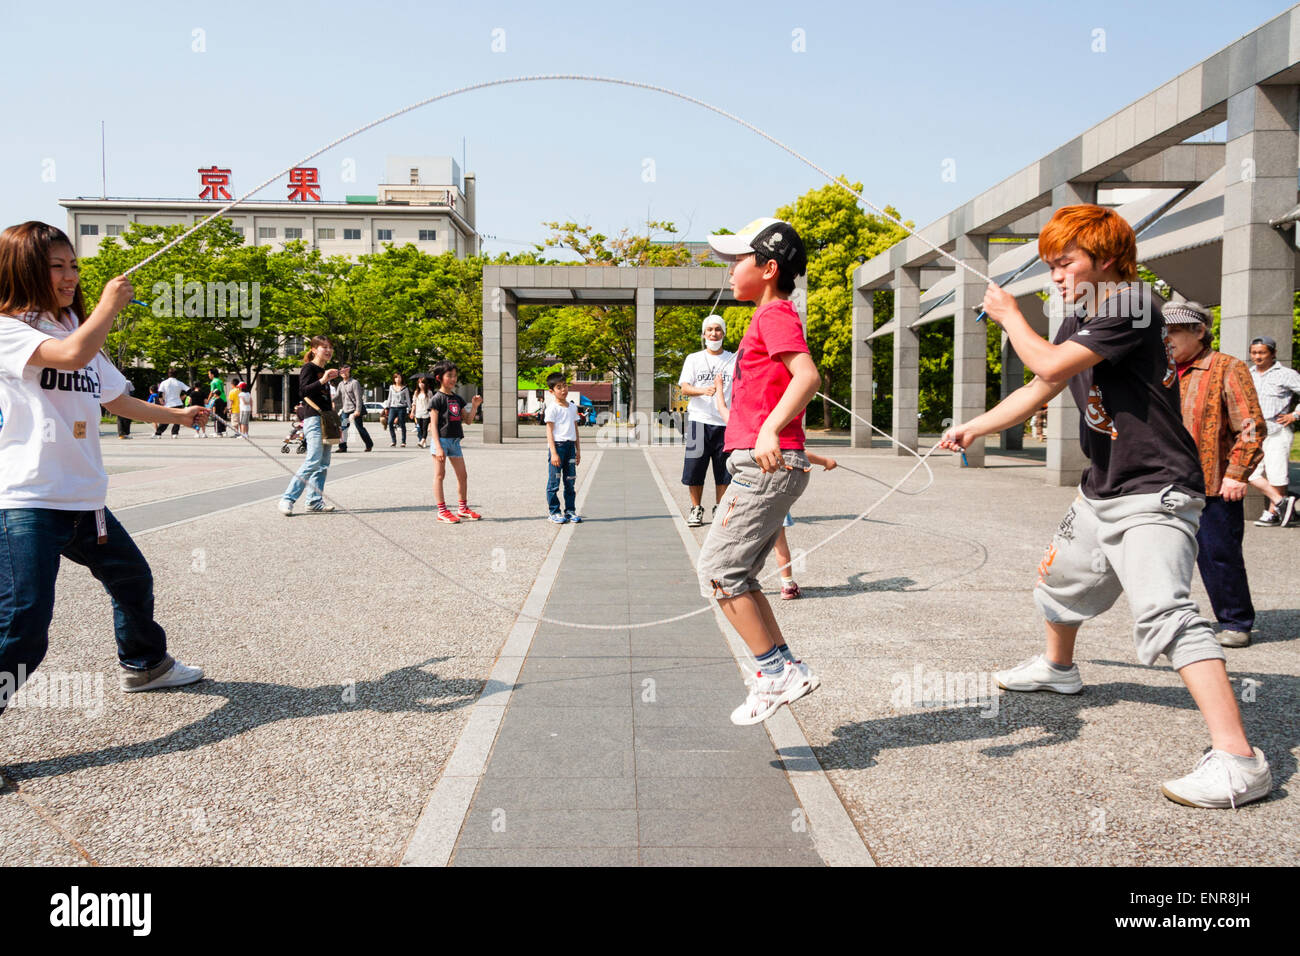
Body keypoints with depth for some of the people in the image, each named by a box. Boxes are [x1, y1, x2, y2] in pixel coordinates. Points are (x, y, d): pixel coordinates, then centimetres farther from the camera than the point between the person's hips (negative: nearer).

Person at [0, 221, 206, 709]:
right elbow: (71, 355, -28)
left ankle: (144, 664, 47)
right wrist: (109, 304, -13)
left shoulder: (78, 331, 19)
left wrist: (176, 414, 37)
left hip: (82, 497, 9)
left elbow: (116, 400, 30)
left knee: (132, 578, 24)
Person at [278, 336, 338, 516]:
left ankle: (315, 501, 10)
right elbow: (303, 390, -20)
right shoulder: (308, 368, -4)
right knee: (313, 461, -17)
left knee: (323, 464, 6)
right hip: (313, 419, -9)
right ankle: (288, 498, -13)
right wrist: (322, 380, -28)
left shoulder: (325, 371, 21)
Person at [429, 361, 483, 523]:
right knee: (440, 475, -2)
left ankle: (463, 509, 20)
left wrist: (475, 406, 1)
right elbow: (434, 424, -11)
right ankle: (442, 511, 2)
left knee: (462, 475, 9)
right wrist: (438, 446, -19)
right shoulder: (436, 399, -6)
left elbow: (468, 420, 16)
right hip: (441, 439, -7)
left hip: (455, 440, 7)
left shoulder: (457, 399, 15)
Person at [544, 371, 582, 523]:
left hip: (570, 446, 6)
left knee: (571, 480, 9)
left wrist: (578, 450, 16)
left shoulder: (572, 407, 14)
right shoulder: (552, 409, -5)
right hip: (557, 445, -6)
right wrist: (553, 453, -16)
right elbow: (549, 431, -9)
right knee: (554, 481, -1)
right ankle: (554, 511, 7)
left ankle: (570, 510, 17)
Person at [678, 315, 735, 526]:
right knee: (695, 469, -1)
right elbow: (684, 388, 0)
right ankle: (696, 509, 11)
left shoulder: (734, 359, 11)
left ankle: (719, 508, 15)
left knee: (723, 470, 3)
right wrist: (704, 390, -21)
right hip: (699, 420, 0)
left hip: (726, 422, 1)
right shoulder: (694, 359, 10)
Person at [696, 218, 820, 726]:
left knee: (718, 571, -9)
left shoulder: (775, 313, -9)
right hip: (764, 468, 10)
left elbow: (807, 375, -25)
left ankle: (778, 671, -3)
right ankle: (784, 669, 14)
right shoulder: (769, 316, 23)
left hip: (766, 466, -10)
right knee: (735, 575, 12)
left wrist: (770, 429, -36)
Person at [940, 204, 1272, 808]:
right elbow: (1039, 390, 18)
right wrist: (973, 428, 11)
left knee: (1163, 611, -26)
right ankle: (1058, 667, 54)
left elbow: (1051, 367, -25)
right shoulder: (1079, 322, 13)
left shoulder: (1131, 310, -17)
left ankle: (1237, 759, -28)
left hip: (1155, 493, -10)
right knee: (1062, 576, 27)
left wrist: (1009, 315, -8)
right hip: (1103, 492, 10)